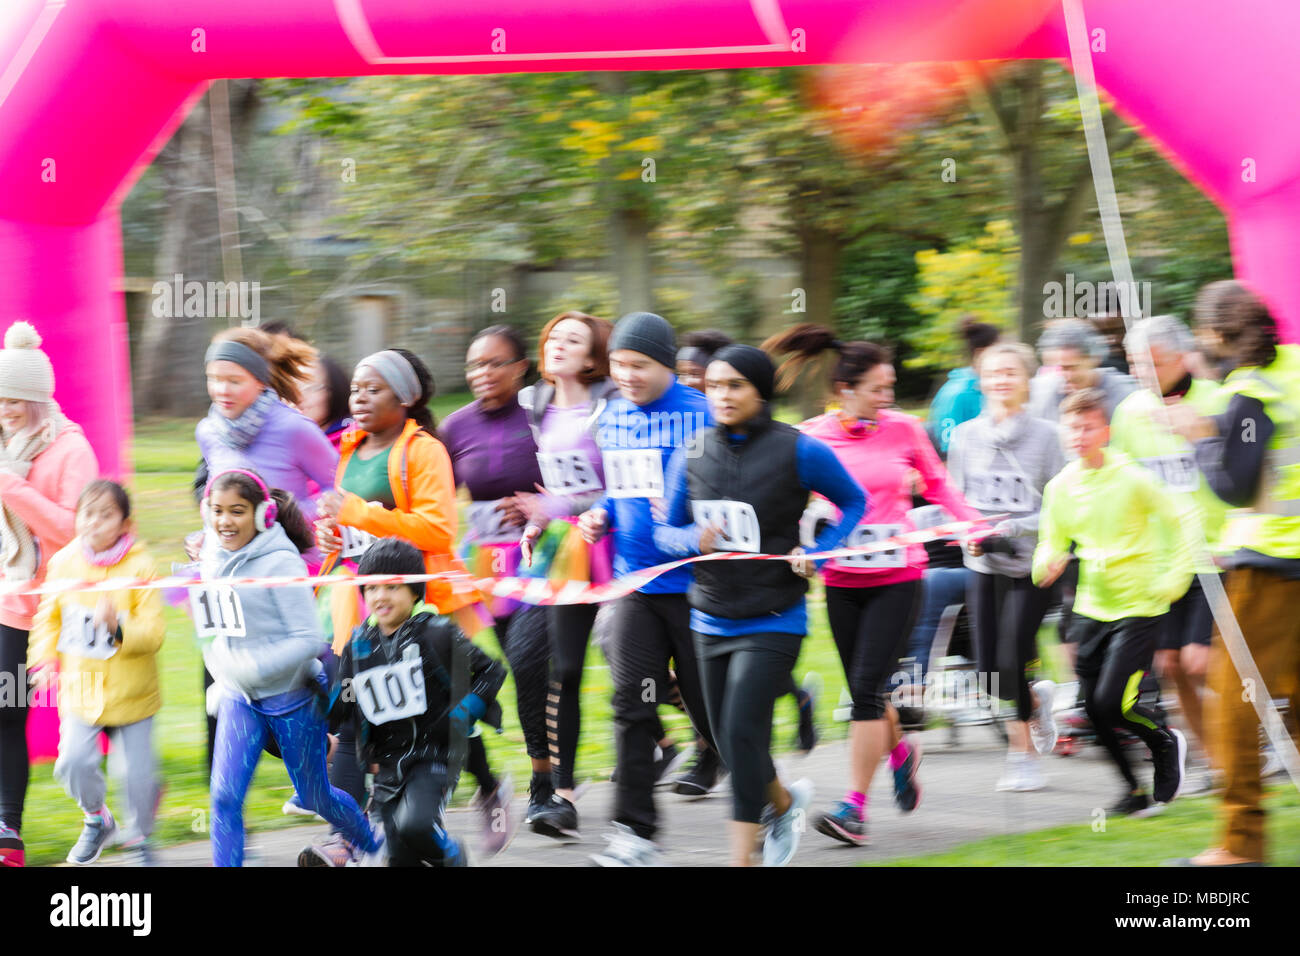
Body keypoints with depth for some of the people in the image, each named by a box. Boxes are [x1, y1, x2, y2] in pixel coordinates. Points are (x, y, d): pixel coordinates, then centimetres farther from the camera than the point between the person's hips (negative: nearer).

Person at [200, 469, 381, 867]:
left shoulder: (281, 563, -18)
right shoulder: (213, 563, 2)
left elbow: (308, 639, -22)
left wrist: (256, 667, -30)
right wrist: (222, 682, 15)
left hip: (293, 696, -5)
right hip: (239, 699, 5)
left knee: (315, 797, 12)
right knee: (225, 796, -11)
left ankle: (373, 847, 39)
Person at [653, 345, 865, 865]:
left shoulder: (799, 451, -8)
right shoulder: (690, 456, 2)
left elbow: (853, 502, 5)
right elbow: (666, 530, 9)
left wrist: (817, 554, -10)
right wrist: (695, 540, -14)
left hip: (773, 621, -5)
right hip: (712, 621, 5)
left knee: (742, 732, -15)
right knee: (728, 740, 13)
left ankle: (741, 857, -6)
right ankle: (784, 801, 43)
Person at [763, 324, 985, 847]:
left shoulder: (903, 429, -2)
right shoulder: (812, 436, -4)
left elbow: (937, 485, 12)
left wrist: (973, 524, 2)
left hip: (897, 577, -2)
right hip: (842, 580, 2)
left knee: (867, 687, -11)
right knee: (864, 693, 11)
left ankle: (855, 805, -8)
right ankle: (901, 751, 43)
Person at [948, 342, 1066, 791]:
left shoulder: (1045, 435, -4)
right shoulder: (965, 436, 5)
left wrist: (1012, 529, -17)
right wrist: (968, 533, -9)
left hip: (1031, 565, -3)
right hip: (983, 566, 3)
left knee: (1011, 662, -10)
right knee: (990, 672, 1)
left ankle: (1022, 755, 7)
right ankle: (1038, 700, 32)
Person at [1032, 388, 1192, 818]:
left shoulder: (1132, 479, -11)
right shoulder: (1060, 487, 2)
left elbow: (1176, 528, -2)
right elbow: (1052, 542, 11)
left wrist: (1172, 580, -9)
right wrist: (1047, 565, -11)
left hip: (1139, 606, -5)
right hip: (1091, 607, 5)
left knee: (1112, 702, -14)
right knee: (1093, 706, 3)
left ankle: (1167, 742, 16)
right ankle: (1135, 787, 21)